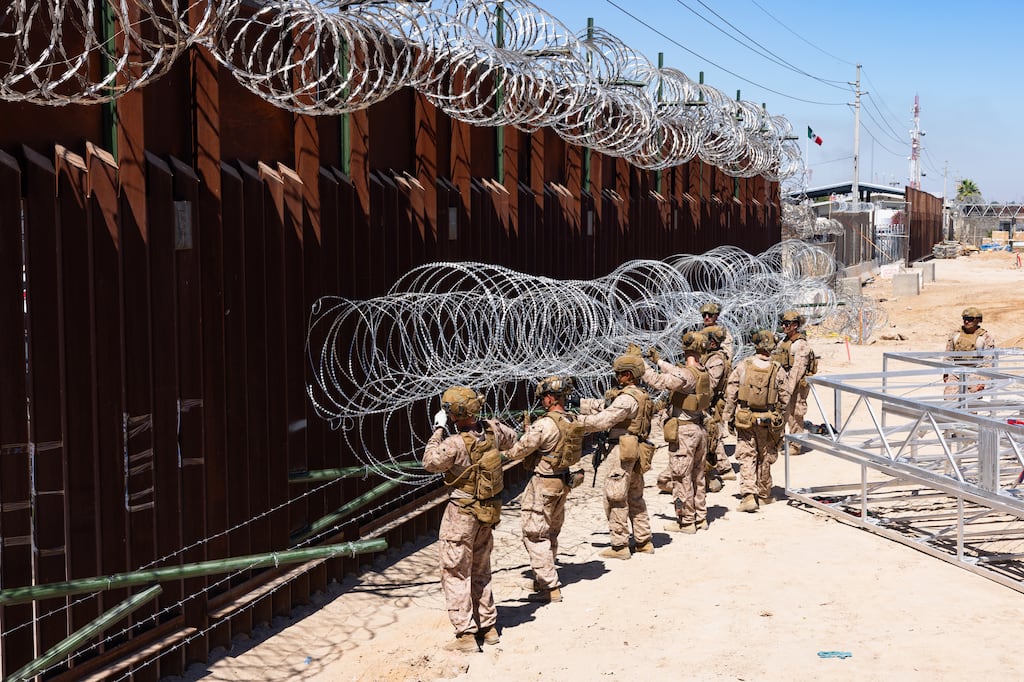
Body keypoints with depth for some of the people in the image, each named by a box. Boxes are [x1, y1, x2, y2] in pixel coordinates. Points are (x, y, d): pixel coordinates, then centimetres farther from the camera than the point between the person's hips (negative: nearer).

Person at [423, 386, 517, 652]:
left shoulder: (455, 443, -25)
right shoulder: (492, 429, -6)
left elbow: (430, 462, -8)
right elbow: (511, 439, 17)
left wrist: (439, 429, -4)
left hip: (462, 513, -7)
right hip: (488, 512, 7)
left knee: (455, 574, 1)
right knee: (480, 571, 20)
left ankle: (466, 635, 0)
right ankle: (488, 627, 26)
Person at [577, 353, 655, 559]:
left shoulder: (627, 398, -17)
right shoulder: (640, 396, 15)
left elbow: (603, 420, -21)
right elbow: (603, 406, 14)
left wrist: (577, 422, -11)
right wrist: (578, 403, 8)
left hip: (622, 451, -10)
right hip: (636, 452, 10)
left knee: (615, 498, -3)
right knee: (635, 497, 18)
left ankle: (619, 546, 0)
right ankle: (644, 542, 24)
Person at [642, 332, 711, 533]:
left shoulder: (687, 375, -22)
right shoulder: (703, 373, 5)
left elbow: (657, 381, -29)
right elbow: (676, 373, 19)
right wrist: (658, 361, 24)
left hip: (683, 431, -9)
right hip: (699, 429, 9)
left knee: (681, 477, 2)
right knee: (697, 476, 18)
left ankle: (686, 522, 8)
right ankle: (700, 518, 27)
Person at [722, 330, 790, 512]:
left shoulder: (741, 367, -7)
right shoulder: (778, 370, -5)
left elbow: (730, 394, -5)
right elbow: (784, 399, 0)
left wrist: (729, 417, 5)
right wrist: (781, 422, 12)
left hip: (745, 420, -1)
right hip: (768, 421, 1)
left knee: (746, 457, 2)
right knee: (765, 458, 14)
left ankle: (749, 495, -11)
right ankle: (764, 494, 27)